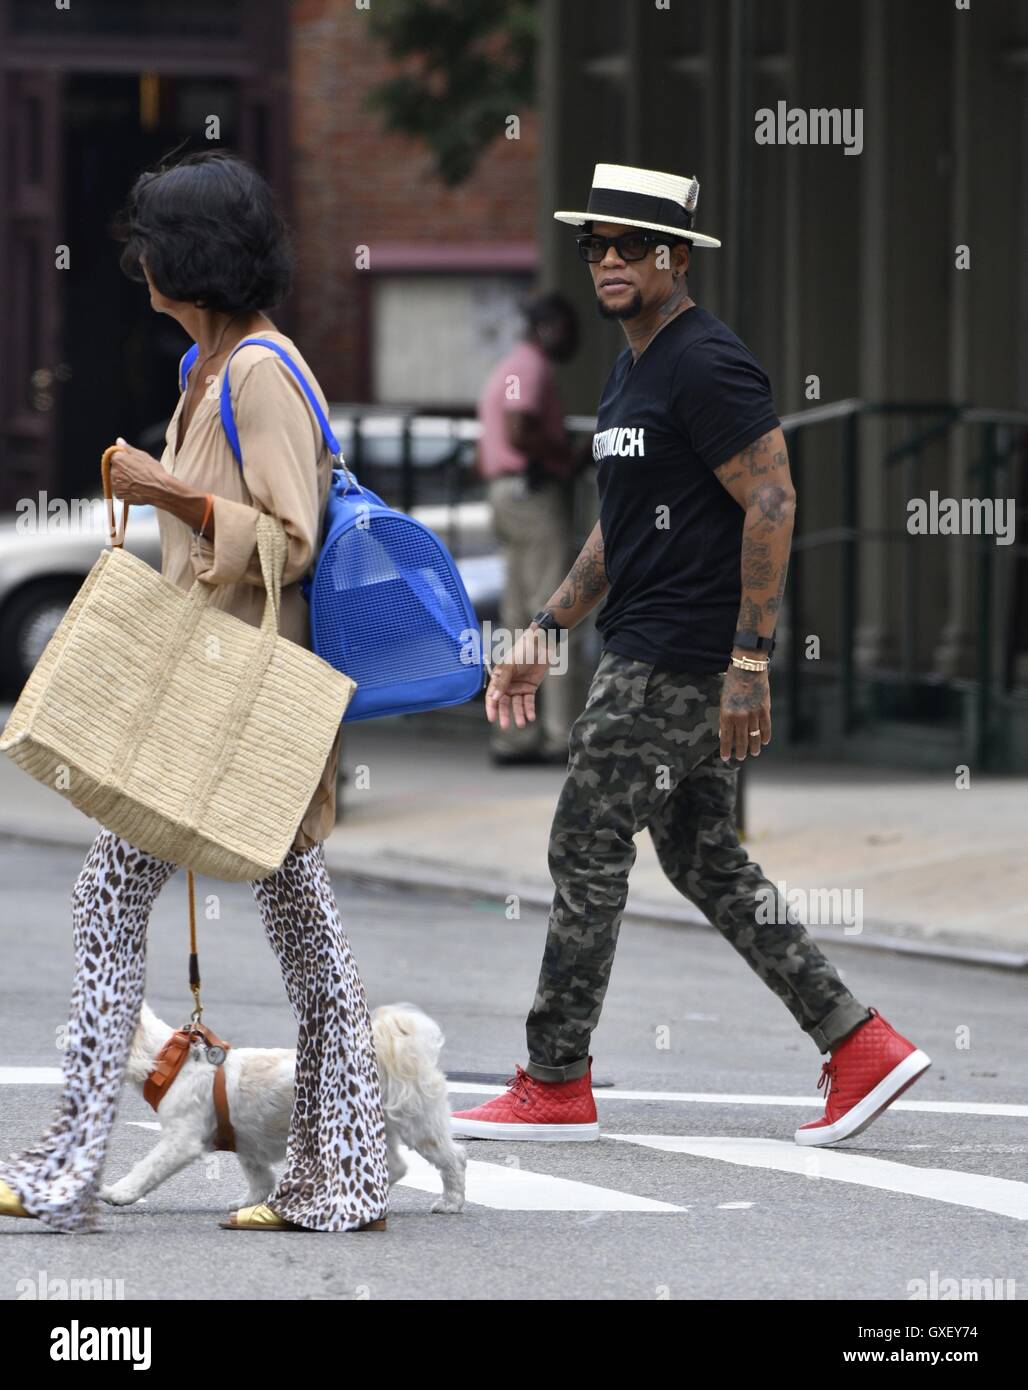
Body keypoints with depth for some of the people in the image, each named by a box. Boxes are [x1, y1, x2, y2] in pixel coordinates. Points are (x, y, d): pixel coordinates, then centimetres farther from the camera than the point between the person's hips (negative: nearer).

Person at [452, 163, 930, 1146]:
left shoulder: (706, 365, -15)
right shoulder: (632, 372, 17)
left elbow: (772, 505, -20)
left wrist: (748, 662, -24)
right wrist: (544, 631, 22)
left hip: (678, 658, -11)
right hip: (645, 649, 11)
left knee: (586, 848, -4)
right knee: (701, 854, 12)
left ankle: (555, 1085, 4)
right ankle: (860, 1046, 11)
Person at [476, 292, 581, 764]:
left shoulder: (504, 372, 22)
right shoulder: (531, 370, -10)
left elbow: (483, 458, 23)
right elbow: (518, 434, -25)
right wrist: (569, 453, -11)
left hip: (506, 496, 10)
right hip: (538, 496, -10)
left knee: (518, 623, 8)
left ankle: (513, 734, 6)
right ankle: (557, 733, -14)